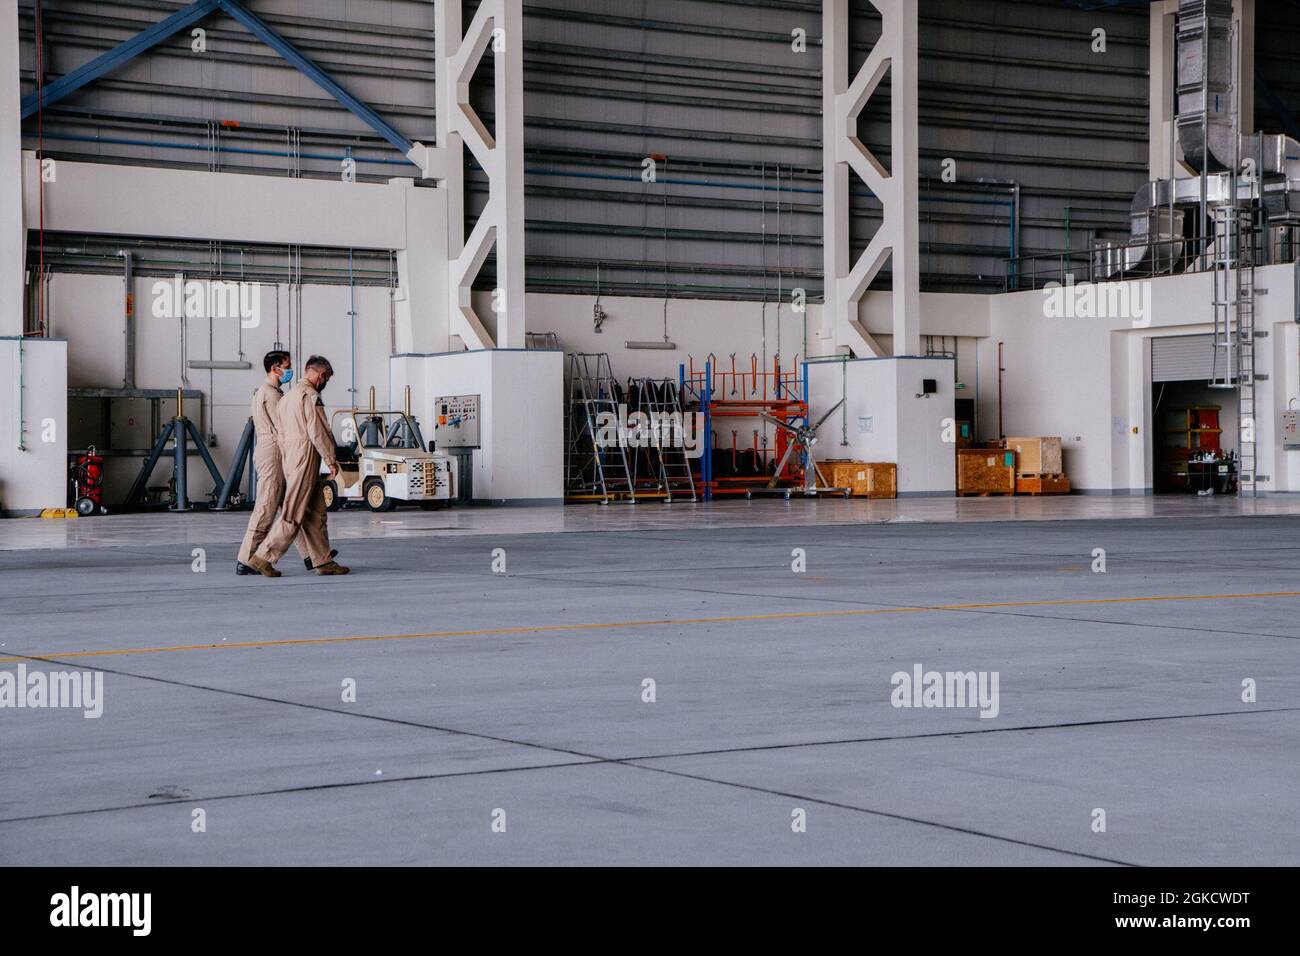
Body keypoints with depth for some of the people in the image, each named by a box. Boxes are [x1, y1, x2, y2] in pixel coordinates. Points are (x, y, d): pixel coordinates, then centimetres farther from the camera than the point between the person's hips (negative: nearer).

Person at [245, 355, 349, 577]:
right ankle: (263, 557, -9)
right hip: (306, 456, -10)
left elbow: (281, 432, 19)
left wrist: (285, 466, 19)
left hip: (290, 455, 10)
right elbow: (318, 431, -15)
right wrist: (331, 460, -8)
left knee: (316, 513, 11)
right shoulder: (310, 396, -10)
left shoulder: (289, 396, 20)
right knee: (293, 515, -8)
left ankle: (323, 561, 11)